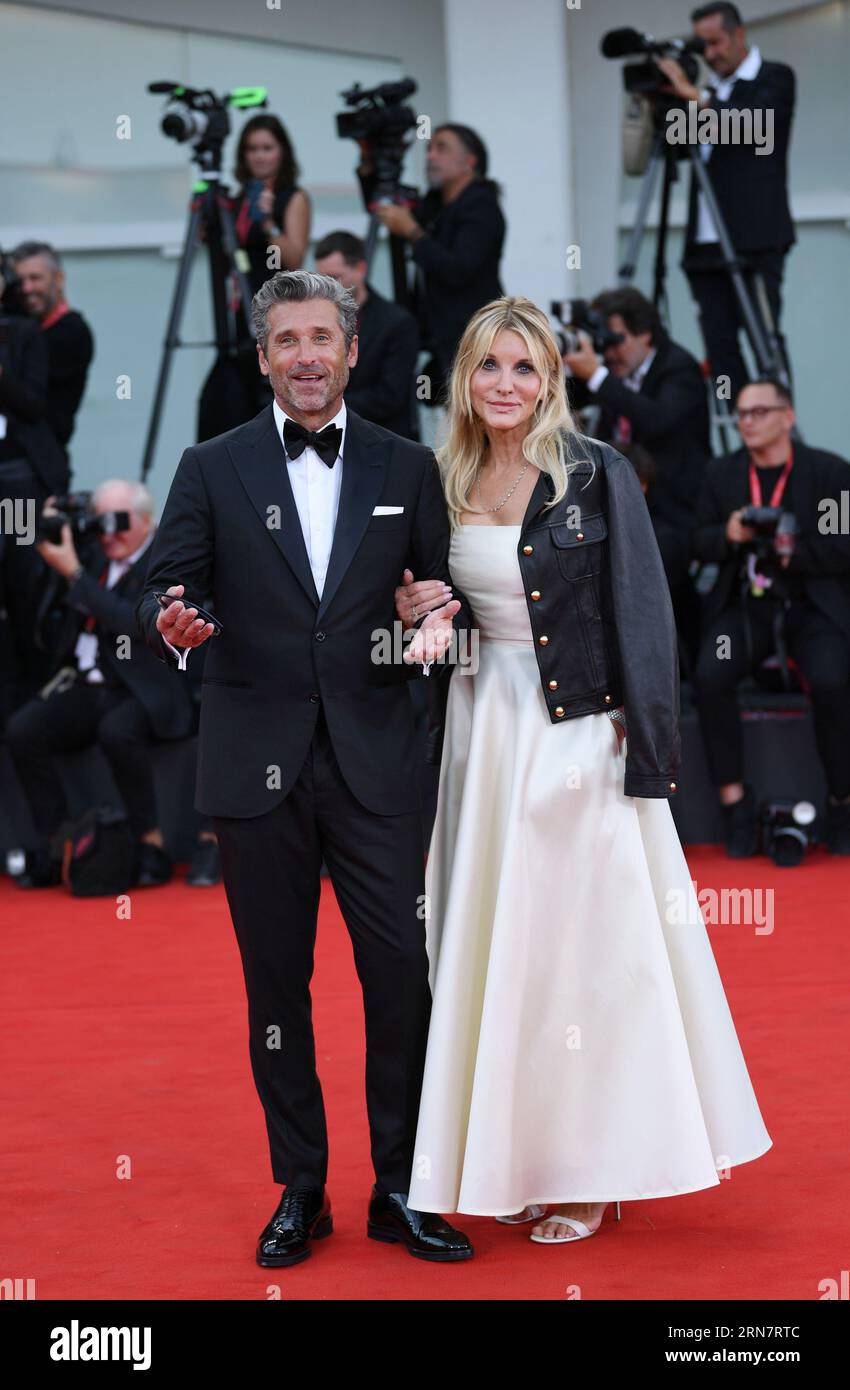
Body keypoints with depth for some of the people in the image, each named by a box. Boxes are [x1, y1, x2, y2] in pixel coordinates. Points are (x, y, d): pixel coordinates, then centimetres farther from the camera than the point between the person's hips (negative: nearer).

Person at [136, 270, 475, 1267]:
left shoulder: (406, 467, 8)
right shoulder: (213, 470, 5)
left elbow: (448, 586, 11)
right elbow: (162, 584, 3)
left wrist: (442, 620, -12)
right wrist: (171, 621, -20)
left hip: (373, 763, 0)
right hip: (257, 764, 0)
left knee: (402, 976, -2)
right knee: (276, 986, 7)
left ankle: (400, 1190, 12)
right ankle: (299, 1191, 19)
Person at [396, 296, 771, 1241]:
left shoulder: (597, 474, -7)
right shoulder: (447, 484, 7)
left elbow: (642, 615, -10)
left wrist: (649, 758, -16)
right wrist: (415, 613, -6)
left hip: (578, 732, -5)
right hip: (483, 730, 5)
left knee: (582, 942, 0)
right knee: (492, 943, 9)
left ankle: (588, 1167, 11)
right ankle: (509, 1154, 20)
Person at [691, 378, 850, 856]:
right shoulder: (723, 472, 11)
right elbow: (702, 543, 11)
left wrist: (795, 551, -20)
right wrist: (727, 535, -11)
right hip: (745, 604, 3)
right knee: (710, 677, -26)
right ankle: (734, 797, -13)